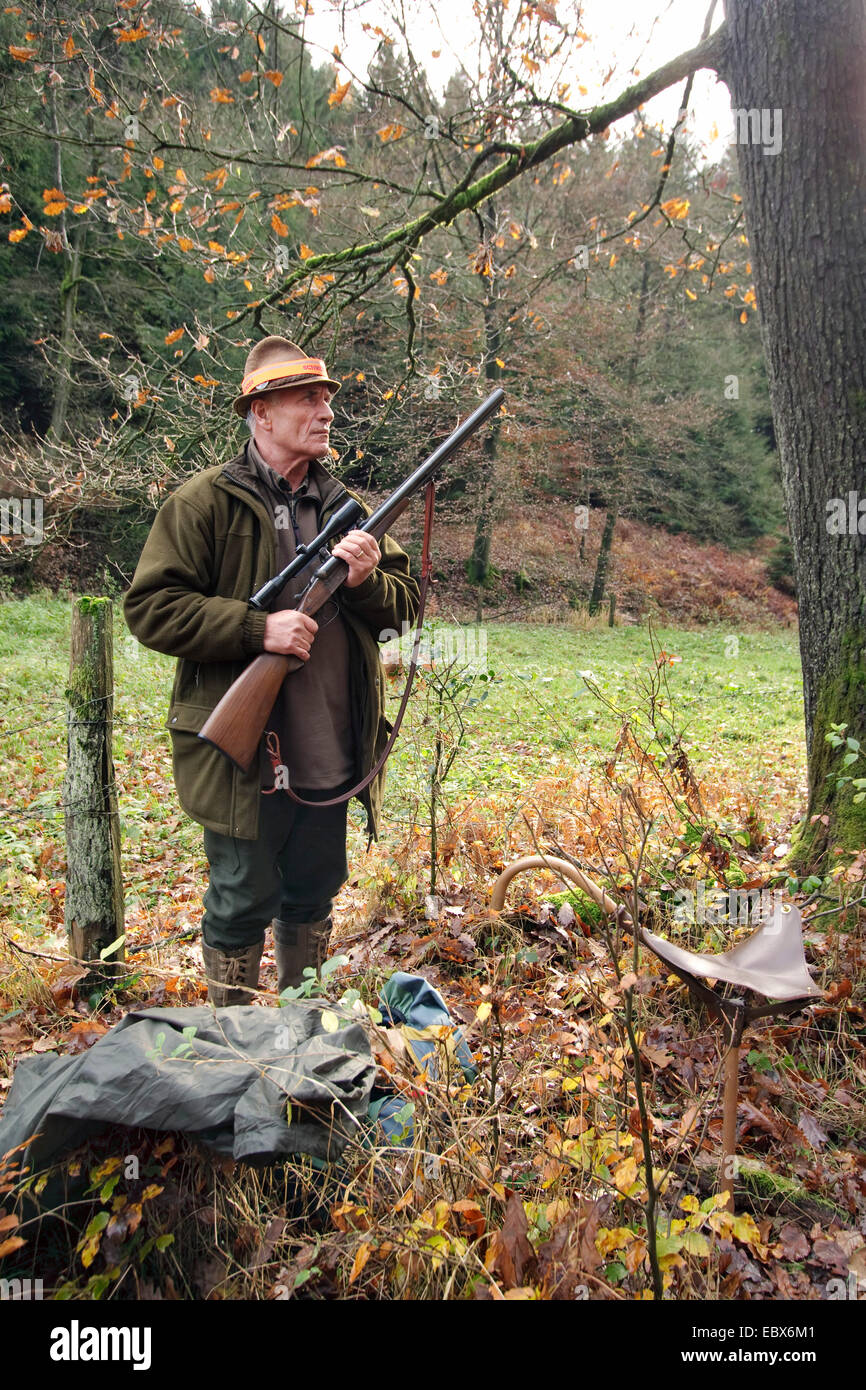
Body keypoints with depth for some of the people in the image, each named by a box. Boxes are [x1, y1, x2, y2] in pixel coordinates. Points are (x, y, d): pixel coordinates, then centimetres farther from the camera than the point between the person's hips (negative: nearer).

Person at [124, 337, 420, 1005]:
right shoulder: (206, 502, -7)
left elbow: (405, 603, 11)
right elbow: (150, 607, -12)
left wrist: (367, 579, -12)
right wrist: (259, 628, -21)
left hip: (331, 754, 6)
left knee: (314, 896, 20)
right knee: (243, 903, 8)